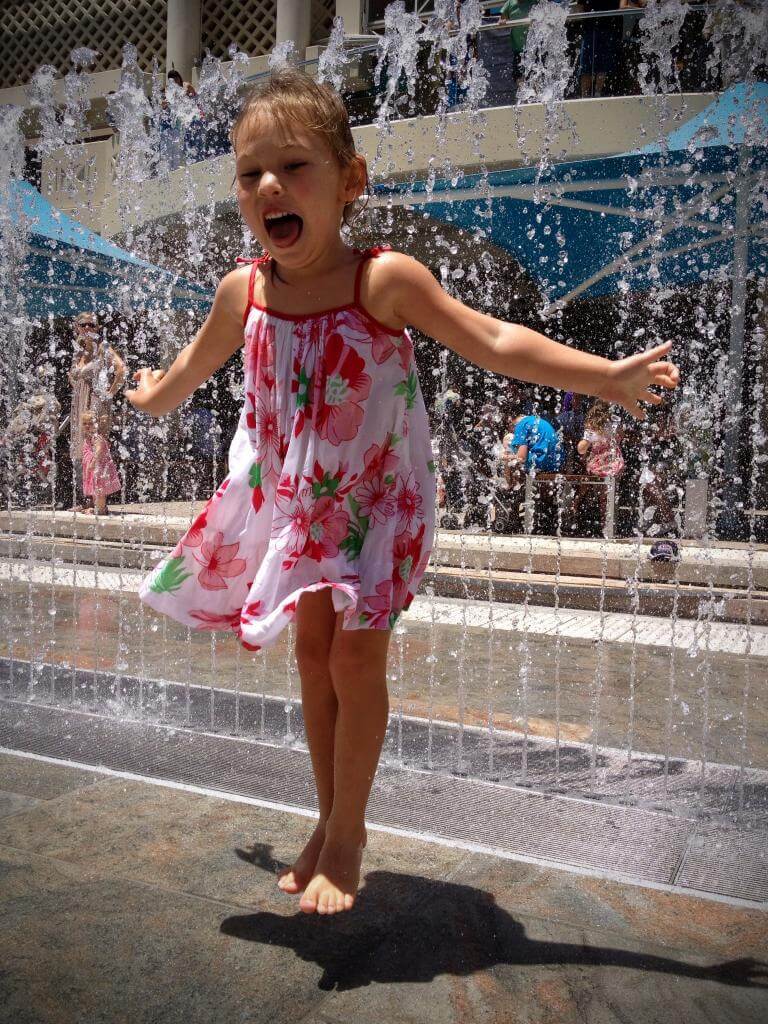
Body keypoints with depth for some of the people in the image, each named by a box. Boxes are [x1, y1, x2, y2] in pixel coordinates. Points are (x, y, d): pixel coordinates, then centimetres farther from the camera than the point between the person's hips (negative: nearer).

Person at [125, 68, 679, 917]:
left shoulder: (383, 280, -18)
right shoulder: (243, 291, -5)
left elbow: (493, 343, -16)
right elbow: (198, 361, 17)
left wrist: (608, 376, -19)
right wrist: (154, 396, 35)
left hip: (375, 500, -4)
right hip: (294, 500, 4)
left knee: (356, 659, -3)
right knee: (312, 652, 9)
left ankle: (347, 832, 18)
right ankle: (328, 821, 27)